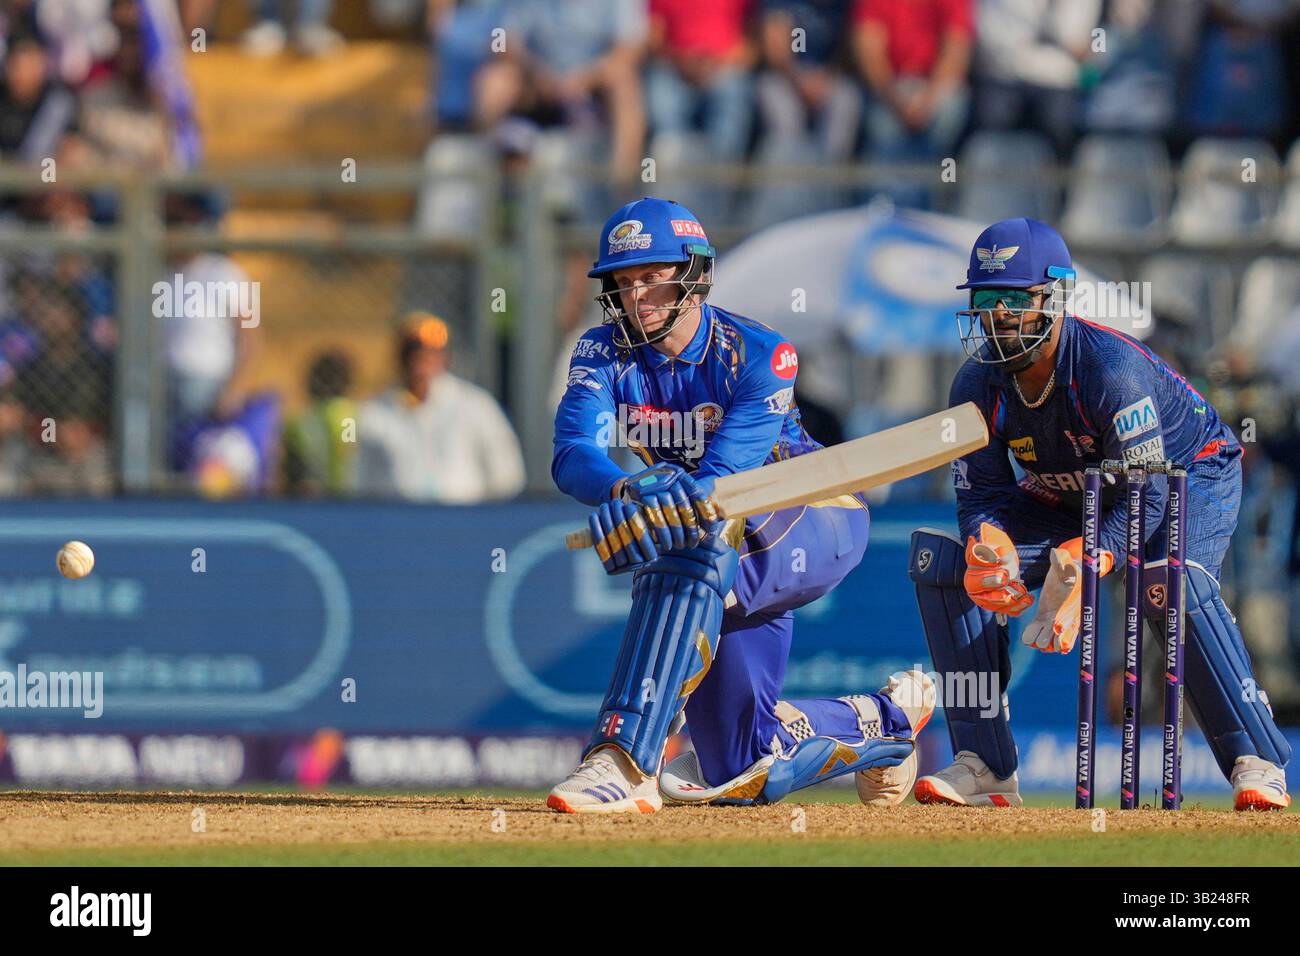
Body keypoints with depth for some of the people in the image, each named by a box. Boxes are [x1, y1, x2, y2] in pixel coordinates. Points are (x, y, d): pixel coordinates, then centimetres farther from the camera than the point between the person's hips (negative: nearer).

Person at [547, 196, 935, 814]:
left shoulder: (759, 357, -20)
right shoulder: (603, 355, -7)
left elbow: (724, 475, -32)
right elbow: (572, 455, -25)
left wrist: (658, 514, -53)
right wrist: (627, 486, -49)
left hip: (813, 524, -6)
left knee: (694, 545, -39)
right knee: (748, 772, 2)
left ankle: (623, 760, -47)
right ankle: (880, 719, 33)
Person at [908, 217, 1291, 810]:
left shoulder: (1112, 368, -34)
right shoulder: (978, 386, -16)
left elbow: (1149, 496, -34)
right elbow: (982, 494, -11)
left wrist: (1084, 566, -49)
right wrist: (989, 546, -36)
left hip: (1190, 477, -6)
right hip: (1071, 496, 6)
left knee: (1171, 583, -39)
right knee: (945, 560, -12)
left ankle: (1258, 764, -33)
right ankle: (986, 767, -10)